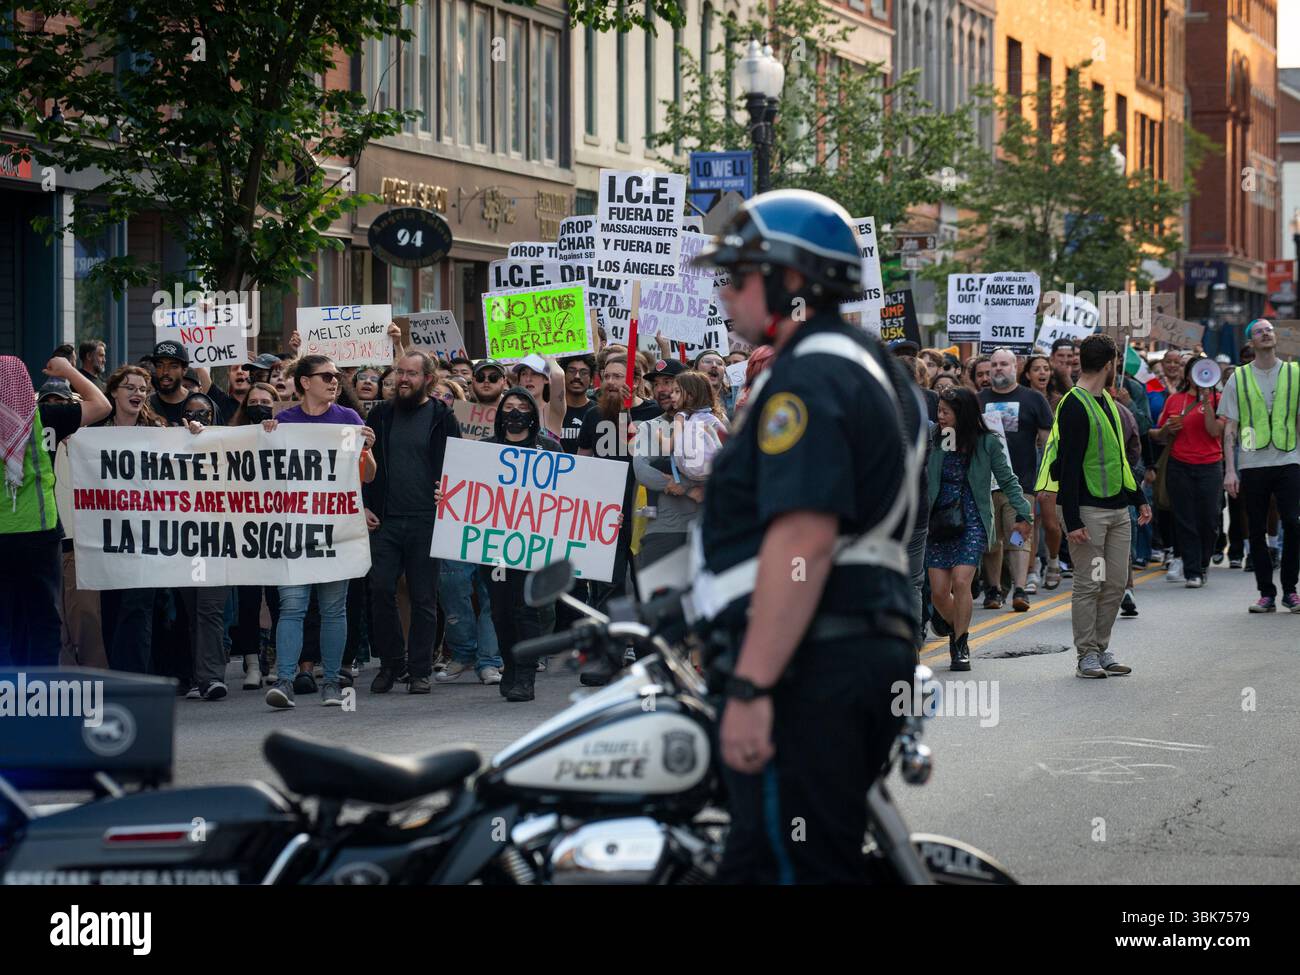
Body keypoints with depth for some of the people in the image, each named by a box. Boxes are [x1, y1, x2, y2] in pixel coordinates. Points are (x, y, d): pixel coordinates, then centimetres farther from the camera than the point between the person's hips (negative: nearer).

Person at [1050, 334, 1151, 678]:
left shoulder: (1108, 402, 16)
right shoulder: (1074, 407, -13)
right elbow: (1068, 467, -16)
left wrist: (1139, 499, 21)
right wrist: (1072, 521, -20)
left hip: (1117, 509, 8)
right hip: (1088, 511, -8)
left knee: (1116, 584, 8)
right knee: (1089, 585, -3)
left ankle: (1101, 649, 16)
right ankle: (1086, 655, 3)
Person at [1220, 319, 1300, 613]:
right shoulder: (1239, 379, 7)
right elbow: (1229, 429, 7)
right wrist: (1230, 470, -1)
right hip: (1252, 464, 1)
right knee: (1257, 531, 2)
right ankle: (1267, 594, 11)